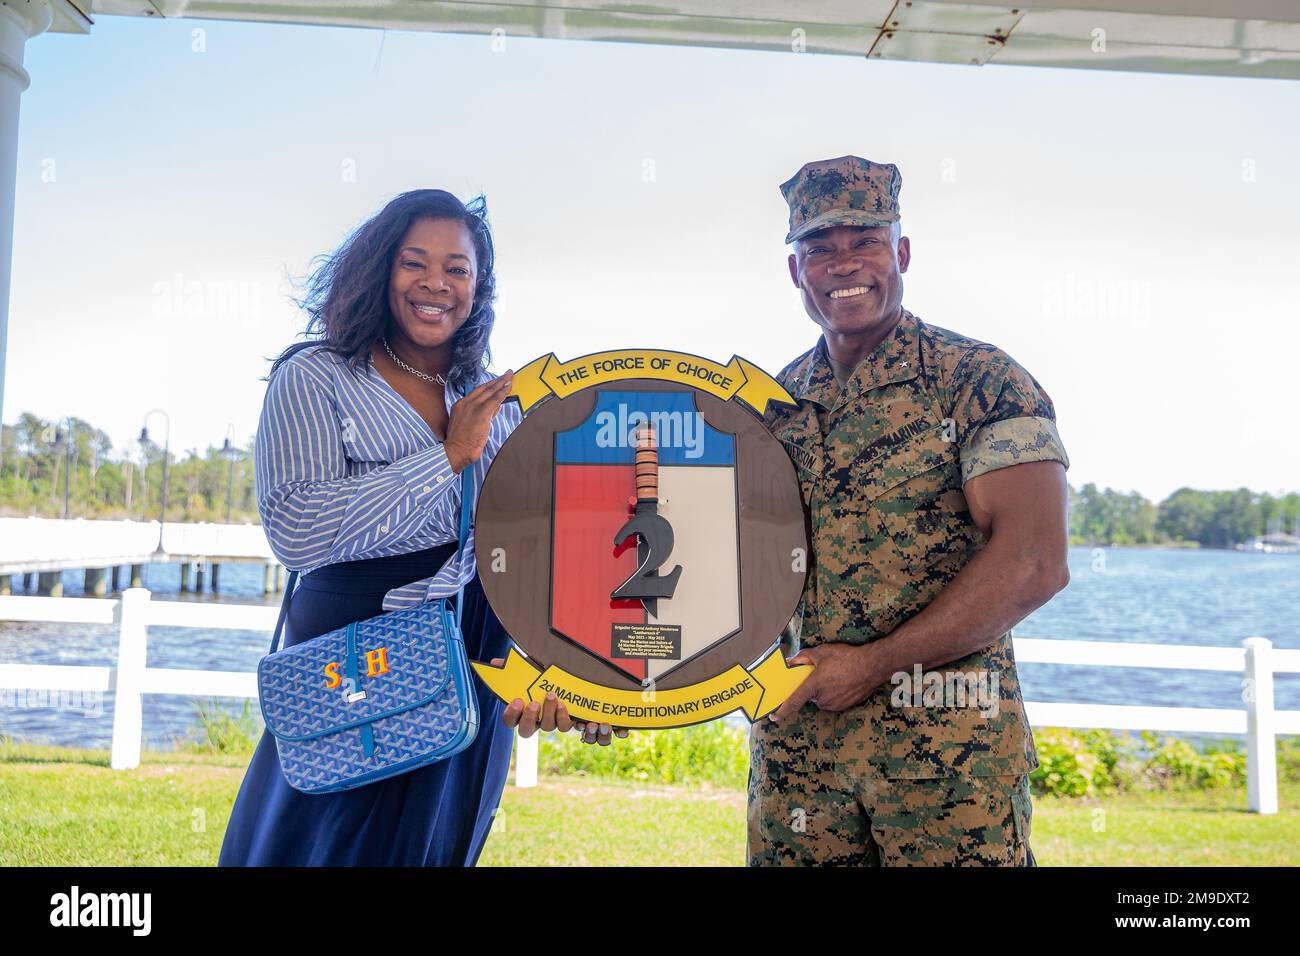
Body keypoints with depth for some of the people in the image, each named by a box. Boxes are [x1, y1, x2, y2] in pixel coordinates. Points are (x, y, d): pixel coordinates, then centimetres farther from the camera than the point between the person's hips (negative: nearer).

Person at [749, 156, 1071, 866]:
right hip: (793, 735, 4)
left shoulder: (980, 380, -5)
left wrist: (873, 663, -15)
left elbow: (1035, 564, -14)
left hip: (947, 736, -4)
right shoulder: (773, 401, 10)